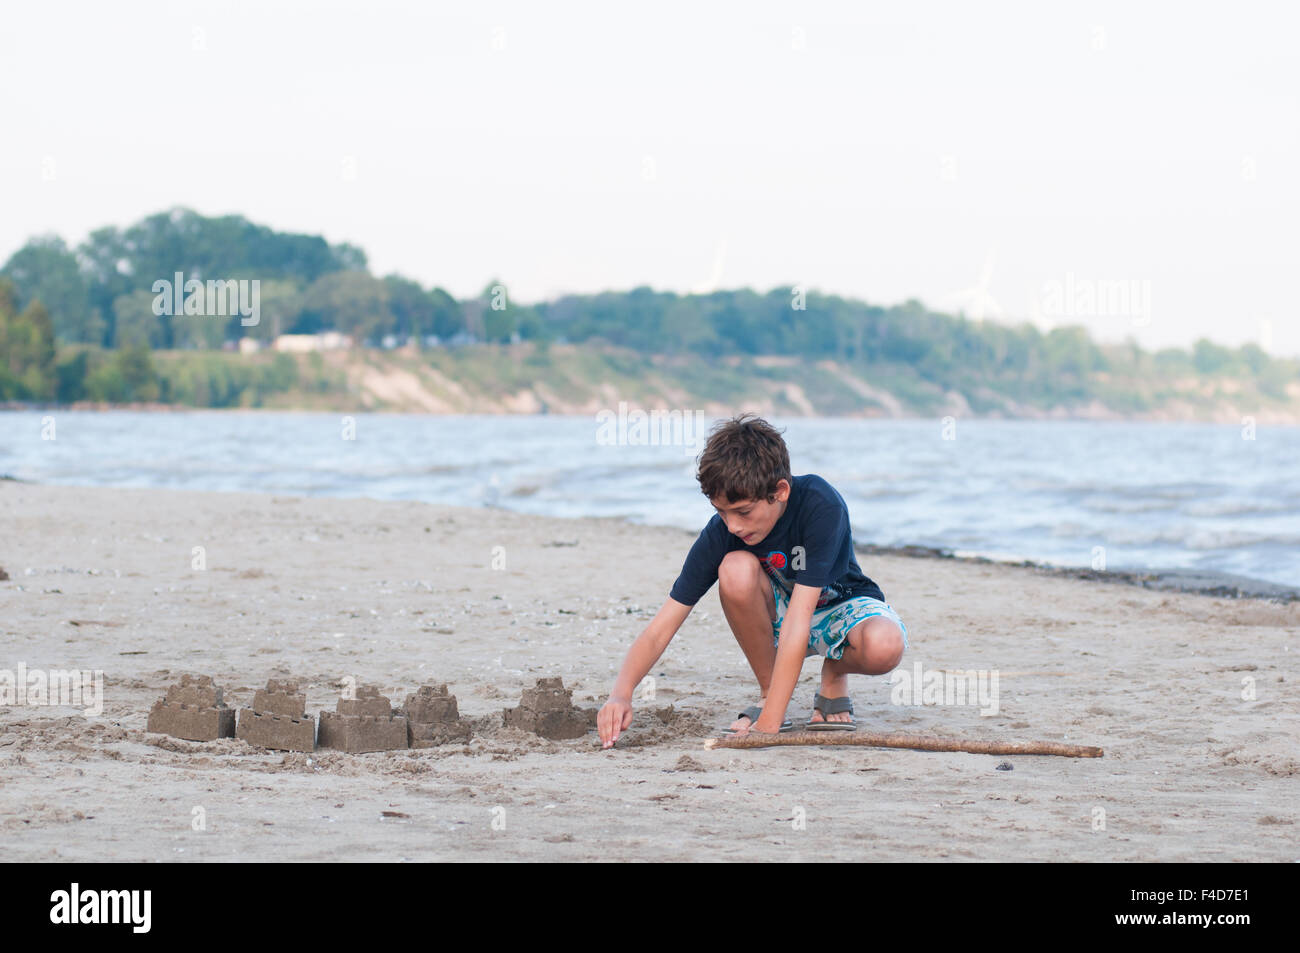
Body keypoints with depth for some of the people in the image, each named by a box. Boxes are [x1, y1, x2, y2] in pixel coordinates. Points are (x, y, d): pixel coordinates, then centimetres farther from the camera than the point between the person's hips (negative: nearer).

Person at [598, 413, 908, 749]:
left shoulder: (821, 505, -34)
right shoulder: (721, 532, -24)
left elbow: (798, 620, -38)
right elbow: (661, 628, -23)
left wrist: (768, 725, -41)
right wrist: (621, 694, -41)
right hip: (776, 612, 2)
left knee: (884, 647, -39)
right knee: (736, 569, -33)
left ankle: (834, 676, -1)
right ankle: (768, 692, -11)